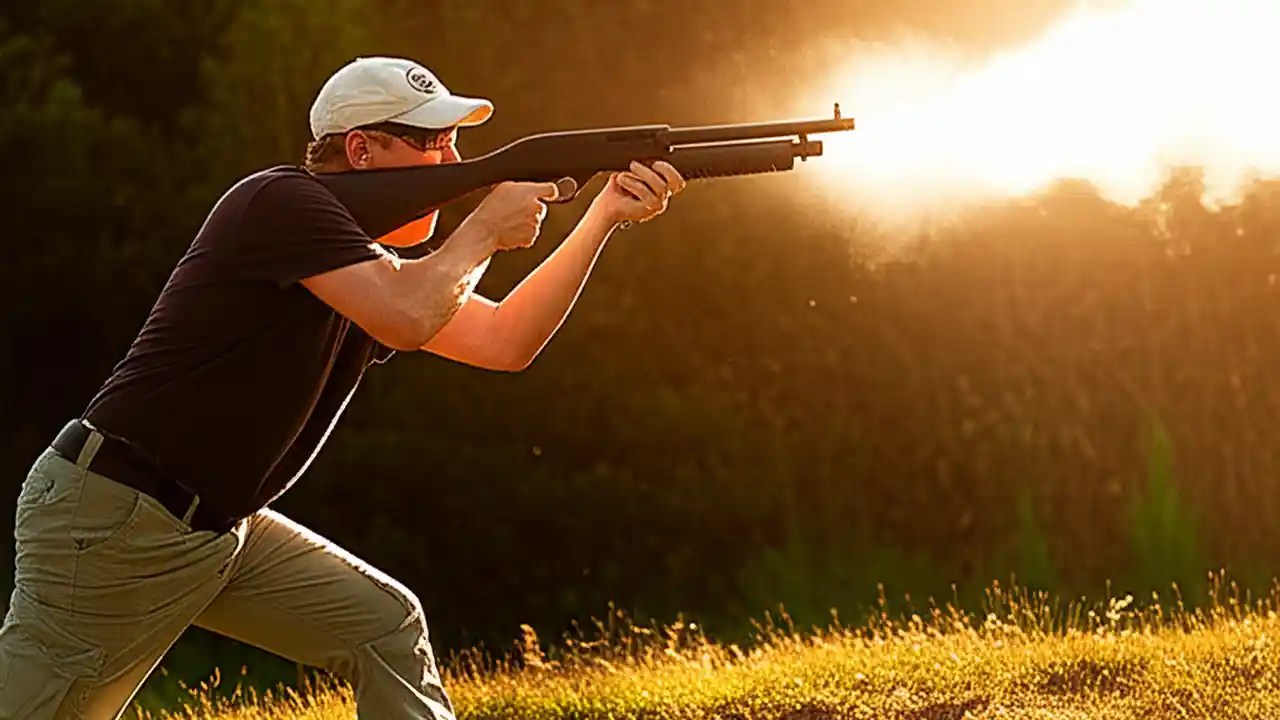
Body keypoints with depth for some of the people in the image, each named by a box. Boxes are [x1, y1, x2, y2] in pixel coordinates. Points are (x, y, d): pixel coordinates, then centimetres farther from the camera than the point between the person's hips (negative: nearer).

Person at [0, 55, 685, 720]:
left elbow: (505, 341, 10)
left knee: (384, 626, 6)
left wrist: (606, 212, 4)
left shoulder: (371, 264, 13)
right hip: (111, 519, -9)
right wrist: (487, 228, -10)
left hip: (218, 531, 9)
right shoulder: (282, 201, -16)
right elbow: (410, 318, -28)